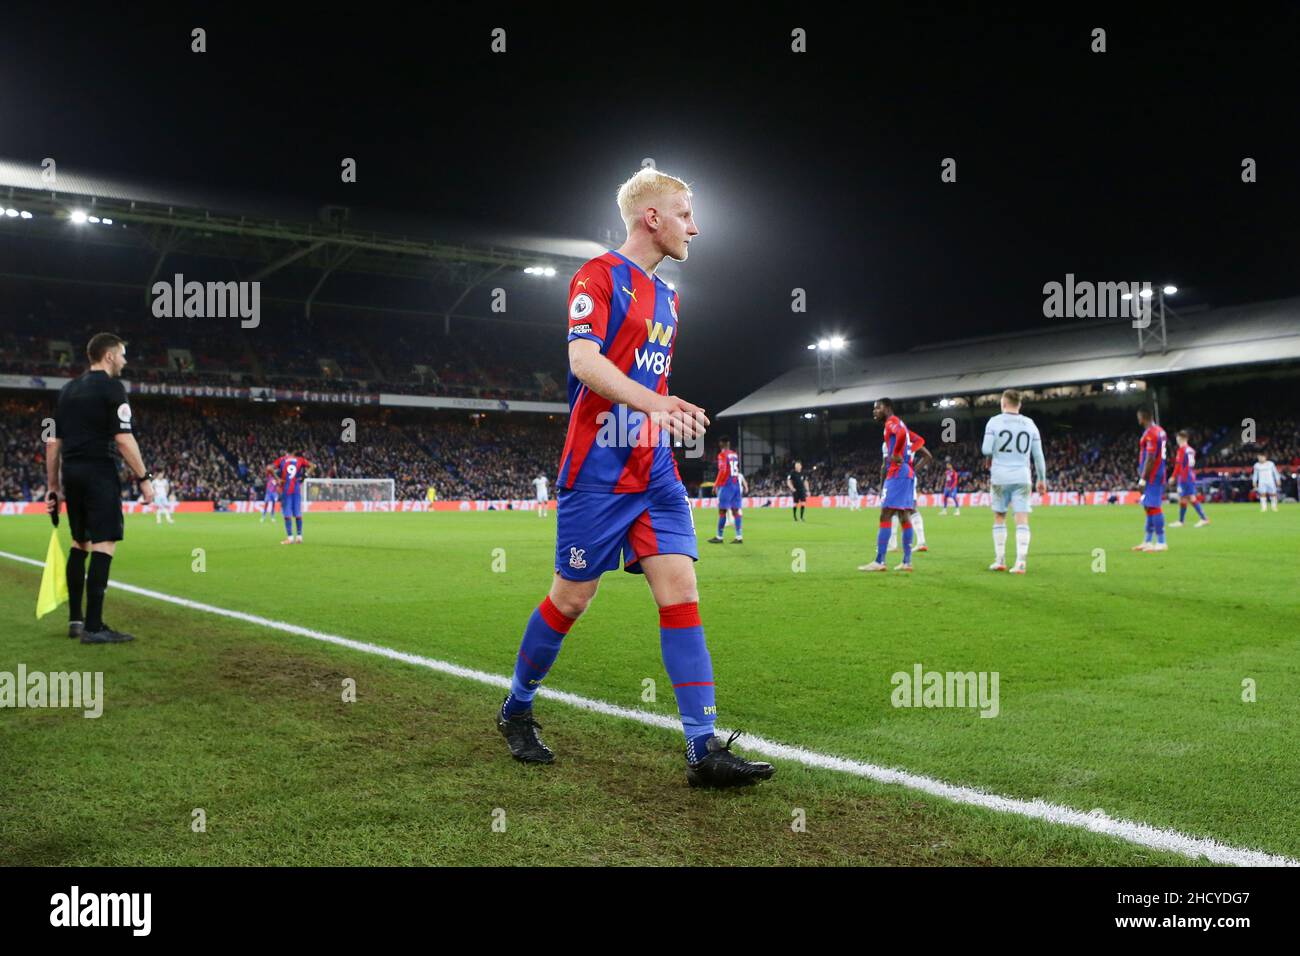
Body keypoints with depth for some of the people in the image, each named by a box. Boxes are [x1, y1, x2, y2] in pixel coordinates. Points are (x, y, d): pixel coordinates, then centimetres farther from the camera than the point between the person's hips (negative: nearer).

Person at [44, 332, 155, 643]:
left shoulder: (68, 390, 16)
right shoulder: (111, 388, -6)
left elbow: (53, 442, 15)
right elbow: (123, 440, -14)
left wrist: (53, 486, 19)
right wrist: (144, 478, -9)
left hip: (70, 473, 8)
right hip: (99, 473, -8)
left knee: (79, 543, 17)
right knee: (104, 545, -8)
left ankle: (75, 620, 21)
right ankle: (93, 627, -11)